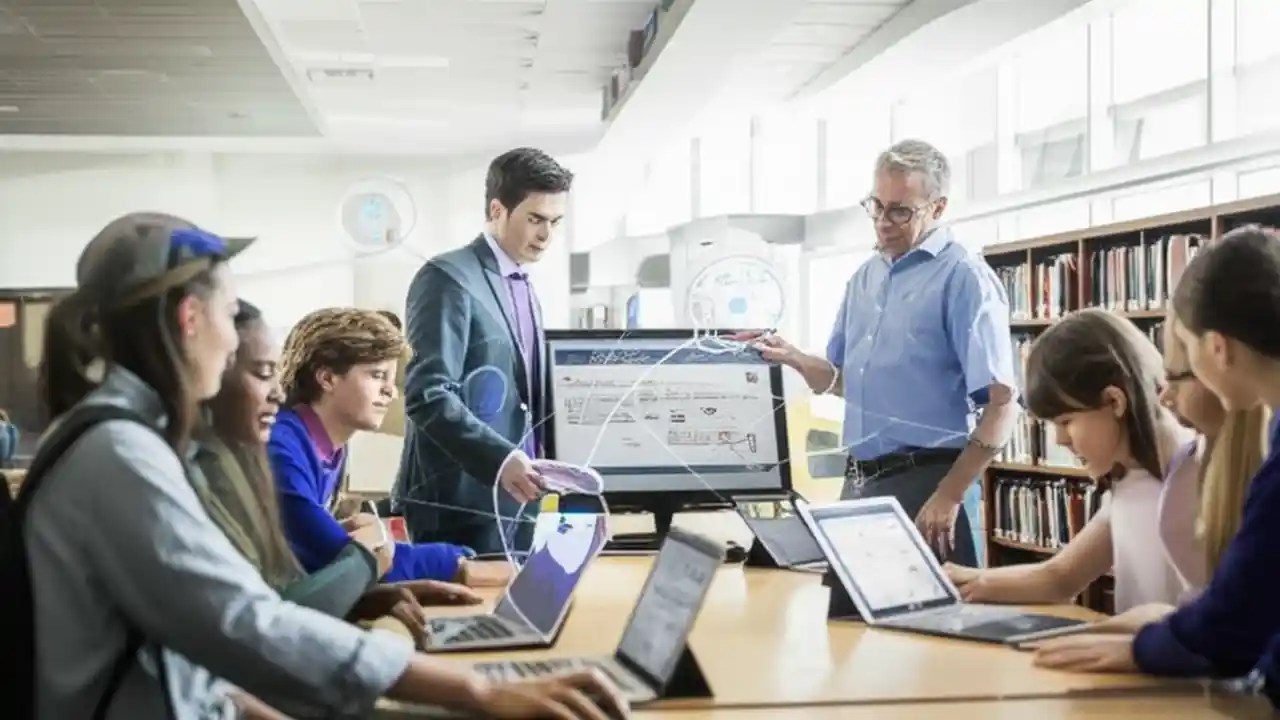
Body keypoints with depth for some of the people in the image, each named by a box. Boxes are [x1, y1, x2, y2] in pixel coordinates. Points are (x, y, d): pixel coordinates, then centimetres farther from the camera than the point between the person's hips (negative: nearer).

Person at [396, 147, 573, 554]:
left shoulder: (522, 286, 17)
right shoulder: (448, 278, -11)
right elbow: (427, 395, -20)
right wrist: (499, 459, -29)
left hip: (515, 500, 8)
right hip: (461, 503, -8)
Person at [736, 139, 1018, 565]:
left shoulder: (962, 278, -10)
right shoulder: (865, 278, 14)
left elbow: (1003, 403, -16)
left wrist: (949, 497, -20)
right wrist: (793, 359, 2)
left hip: (922, 482, -7)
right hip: (860, 481, 7)